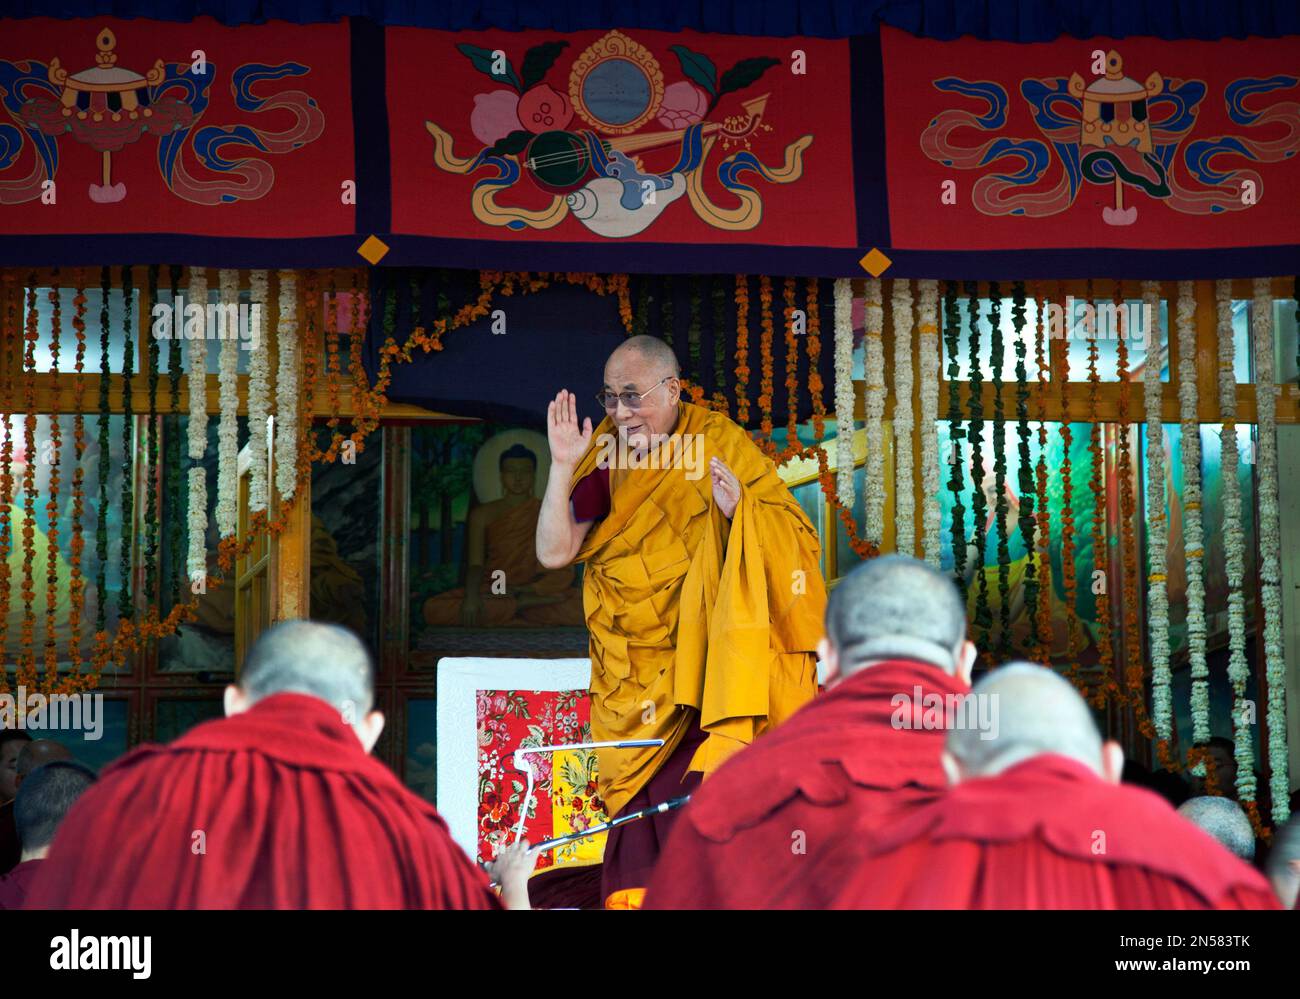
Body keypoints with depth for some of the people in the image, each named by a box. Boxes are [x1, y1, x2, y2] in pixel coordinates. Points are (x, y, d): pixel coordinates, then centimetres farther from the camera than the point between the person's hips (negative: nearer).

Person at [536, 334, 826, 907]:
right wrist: (562, 467, -8)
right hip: (631, 660, 2)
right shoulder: (607, 458, 7)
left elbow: (790, 537, -1)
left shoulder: (720, 444, 1)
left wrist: (740, 512, -20)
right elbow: (553, 553, 1)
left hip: (701, 642, -2)